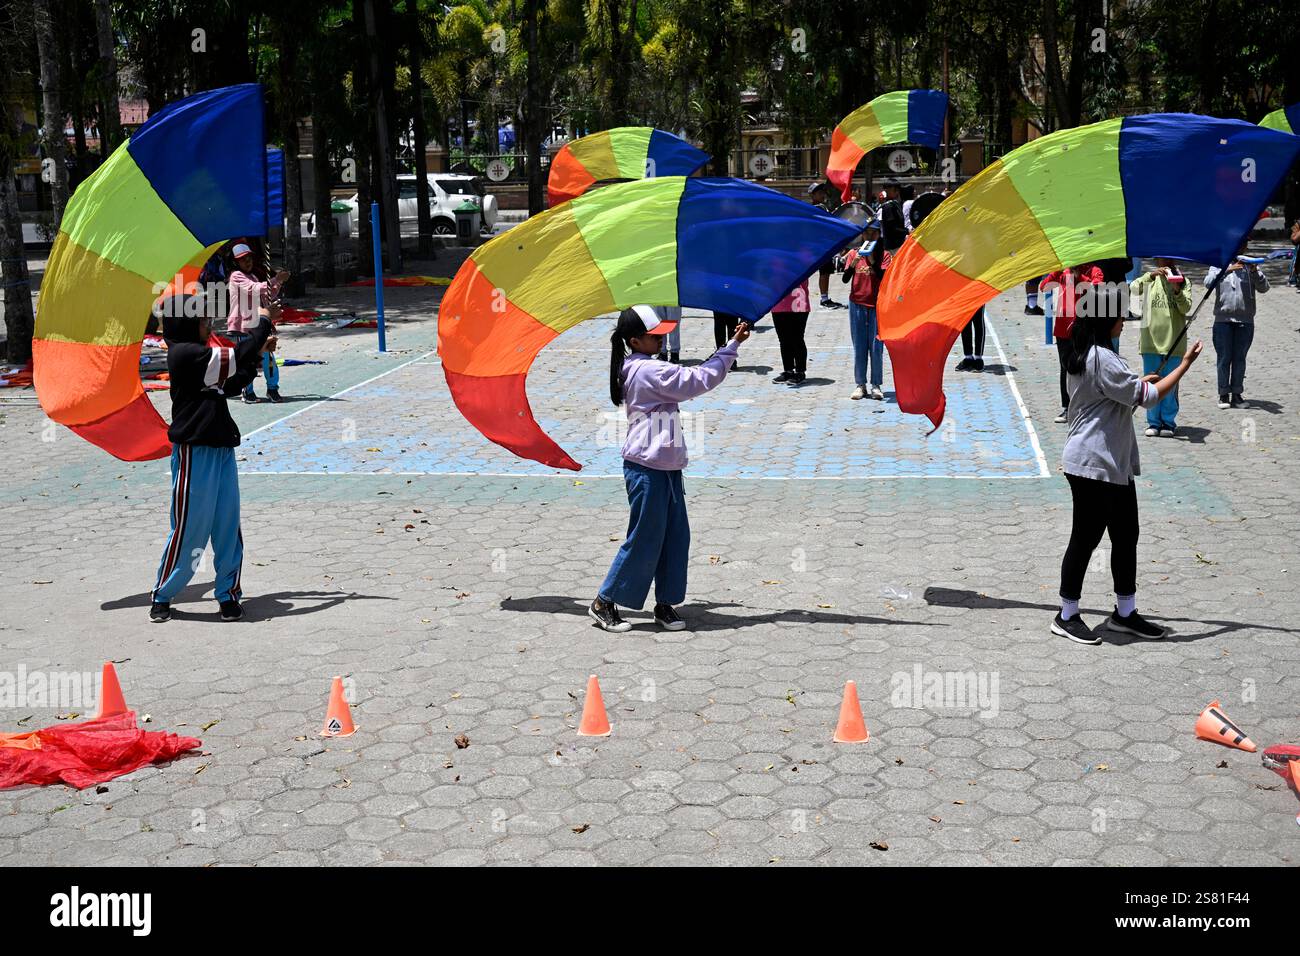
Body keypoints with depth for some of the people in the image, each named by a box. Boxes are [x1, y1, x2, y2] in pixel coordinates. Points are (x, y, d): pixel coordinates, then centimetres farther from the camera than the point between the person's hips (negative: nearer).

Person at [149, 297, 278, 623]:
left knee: (228, 527, 8)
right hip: (194, 452, -9)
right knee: (189, 529, -1)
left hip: (221, 450, 9)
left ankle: (228, 595, 17)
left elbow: (231, 386, 23)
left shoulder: (200, 355, 15)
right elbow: (237, 358, -18)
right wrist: (263, 320, -6)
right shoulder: (184, 353, -14)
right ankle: (162, 596, 14)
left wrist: (259, 352, 16)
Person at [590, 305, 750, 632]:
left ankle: (666, 603, 18)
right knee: (644, 541, -1)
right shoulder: (650, 370, -17)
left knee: (676, 537, 10)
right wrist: (732, 346, -10)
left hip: (666, 469, 10)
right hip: (647, 470, -10)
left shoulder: (641, 369, 14)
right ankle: (604, 602, 10)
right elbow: (700, 379, -17)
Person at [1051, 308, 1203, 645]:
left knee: (1125, 536, 14)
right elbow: (1148, 397, -18)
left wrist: (1138, 382, 14)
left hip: (1114, 465, 10)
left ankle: (1125, 612, 24)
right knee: (1086, 538, -1)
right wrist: (1185, 364, -8)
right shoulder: (1103, 359, -19)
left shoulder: (1084, 356, 12)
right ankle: (1067, 617, 11)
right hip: (1094, 466, -10)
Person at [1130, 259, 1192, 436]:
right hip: (1150, 341, 1)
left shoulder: (1182, 281, 6)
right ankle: (1153, 422, 13)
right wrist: (1152, 275, -22)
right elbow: (1133, 289, -13)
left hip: (1173, 341, -1)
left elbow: (1186, 308, -5)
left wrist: (1177, 291, -21)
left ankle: (1169, 423, 12)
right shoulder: (1149, 279, 7)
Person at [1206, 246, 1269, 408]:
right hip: (1223, 320, -1)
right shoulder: (1219, 264, 6)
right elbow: (1209, 282, -11)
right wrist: (1226, 270, -24)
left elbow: (1263, 288, 0)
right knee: (1224, 358, 1)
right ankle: (1223, 394, 7)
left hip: (1245, 321, 1)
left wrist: (1255, 271, -17)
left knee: (1240, 358, 5)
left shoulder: (1250, 267, 9)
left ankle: (1236, 394, 12)